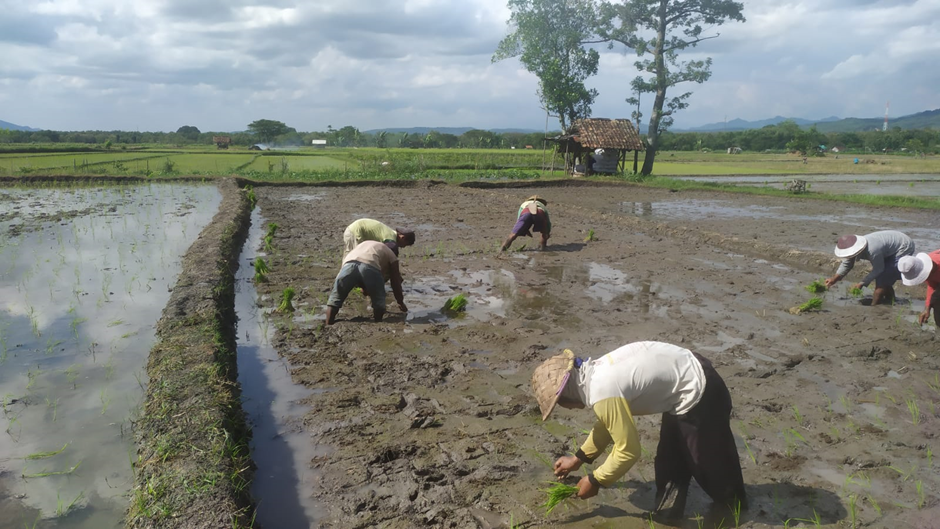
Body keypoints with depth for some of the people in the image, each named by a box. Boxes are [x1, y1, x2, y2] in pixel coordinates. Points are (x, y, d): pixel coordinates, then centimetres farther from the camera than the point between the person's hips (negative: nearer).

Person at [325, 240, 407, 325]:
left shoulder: (364, 244, 46)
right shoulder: (391, 255, 32)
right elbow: (395, 283, 33)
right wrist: (401, 303, 46)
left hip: (349, 264, 4)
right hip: (370, 266, -3)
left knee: (335, 299, 15)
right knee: (378, 301, 20)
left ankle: (328, 326, 6)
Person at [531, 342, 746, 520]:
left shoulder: (602, 394, -26)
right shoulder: (597, 372, 2)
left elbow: (628, 450, -18)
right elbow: (609, 423, 19)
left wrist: (594, 480, -3)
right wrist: (579, 458, 26)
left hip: (698, 396, -9)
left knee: (712, 463, 13)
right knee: (670, 462, 21)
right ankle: (666, 516, 34)